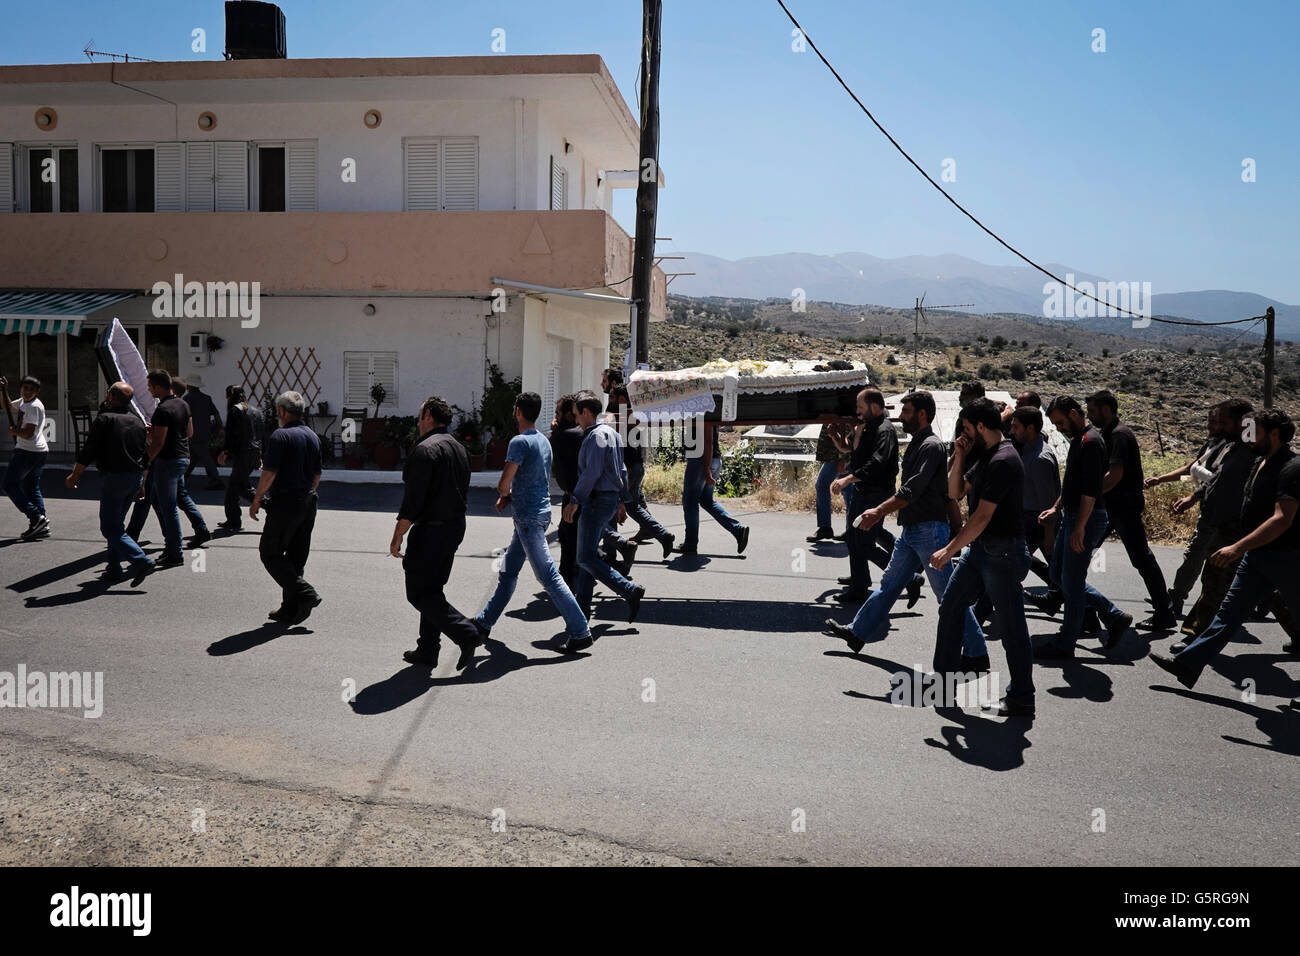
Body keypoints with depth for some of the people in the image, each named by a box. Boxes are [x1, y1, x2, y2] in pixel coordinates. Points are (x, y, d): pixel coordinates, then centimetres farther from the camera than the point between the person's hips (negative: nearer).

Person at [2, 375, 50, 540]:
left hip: (27, 452, -10)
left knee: (10, 485, -1)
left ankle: (36, 517, -9)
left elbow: (28, 433, -21)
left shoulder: (34, 406, -15)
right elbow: (7, 406, 34)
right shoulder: (24, 403, 15)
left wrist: (14, 431, -4)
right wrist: (4, 391, 21)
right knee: (32, 488, 12)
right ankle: (41, 527, 9)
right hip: (40, 452, 10)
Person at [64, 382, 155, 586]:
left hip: (113, 477, -7)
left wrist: (74, 476, 3)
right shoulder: (137, 421, 11)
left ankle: (141, 562, -18)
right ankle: (114, 569, 17)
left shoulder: (104, 419, -10)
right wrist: (141, 481, 26)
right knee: (116, 523, 17)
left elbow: (88, 452, -10)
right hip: (135, 478, 7)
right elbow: (146, 455, 15)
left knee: (110, 527, -4)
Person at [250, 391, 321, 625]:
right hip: (308, 503, 8)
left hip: (285, 502, -7)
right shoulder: (313, 436, 11)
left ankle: (304, 593, -10)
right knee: (296, 557, 11)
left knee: (270, 552, 2)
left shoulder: (280, 436, -12)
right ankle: (290, 610, 15)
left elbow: (270, 473, -15)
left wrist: (256, 501, -6)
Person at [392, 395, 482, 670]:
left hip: (430, 530, -9)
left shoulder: (425, 449, -16)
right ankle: (427, 650, 20)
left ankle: (467, 633, -12)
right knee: (433, 590, 16)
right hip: (456, 527, 9)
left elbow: (412, 501, -20)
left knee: (420, 593, -2)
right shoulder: (460, 448, 12)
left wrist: (397, 537, -14)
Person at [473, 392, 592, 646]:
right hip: (539, 513, 10)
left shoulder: (520, 442, -17)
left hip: (529, 519, -9)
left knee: (548, 576, -7)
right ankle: (485, 622, 31)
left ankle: (580, 631, -6)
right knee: (508, 571, 18)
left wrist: (503, 494, 5)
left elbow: (504, 484, -19)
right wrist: (509, 497, 10)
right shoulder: (544, 441, 12)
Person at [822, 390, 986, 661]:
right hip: (911, 530, 10)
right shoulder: (916, 444, 15)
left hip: (930, 530, -10)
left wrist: (878, 511, -26)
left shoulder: (932, 446, -15)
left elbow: (912, 491, -24)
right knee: (889, 583, 16)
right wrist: (881, 511, 18)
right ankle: (858, 633, 24)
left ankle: (976, 653, 4)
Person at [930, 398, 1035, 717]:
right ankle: (946, 675, 25)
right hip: (980, 548, 10)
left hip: (1003, 553, -10)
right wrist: (959, 458, 2)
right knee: (951, 606, 14)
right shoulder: (985, 458, 11)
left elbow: (983, 516, -23)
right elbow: (955, 492, 15)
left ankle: (1022, 699, 11)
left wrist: (949, 550, -20)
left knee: (1010, 625, -1)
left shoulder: (1004, 461, -20)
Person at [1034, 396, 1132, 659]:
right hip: (1071, 517, 11)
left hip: (1087, 519, -11)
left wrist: (1079, 528, -24)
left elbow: (1090, 490, -23)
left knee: (1072, 582, -3)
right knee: (1059, 575, 16)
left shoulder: (1090, 442, -17)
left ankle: (1064, 644, 8)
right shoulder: (1078, 440, 15)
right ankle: (1114, 617, 22)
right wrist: (1056, 508, 19)